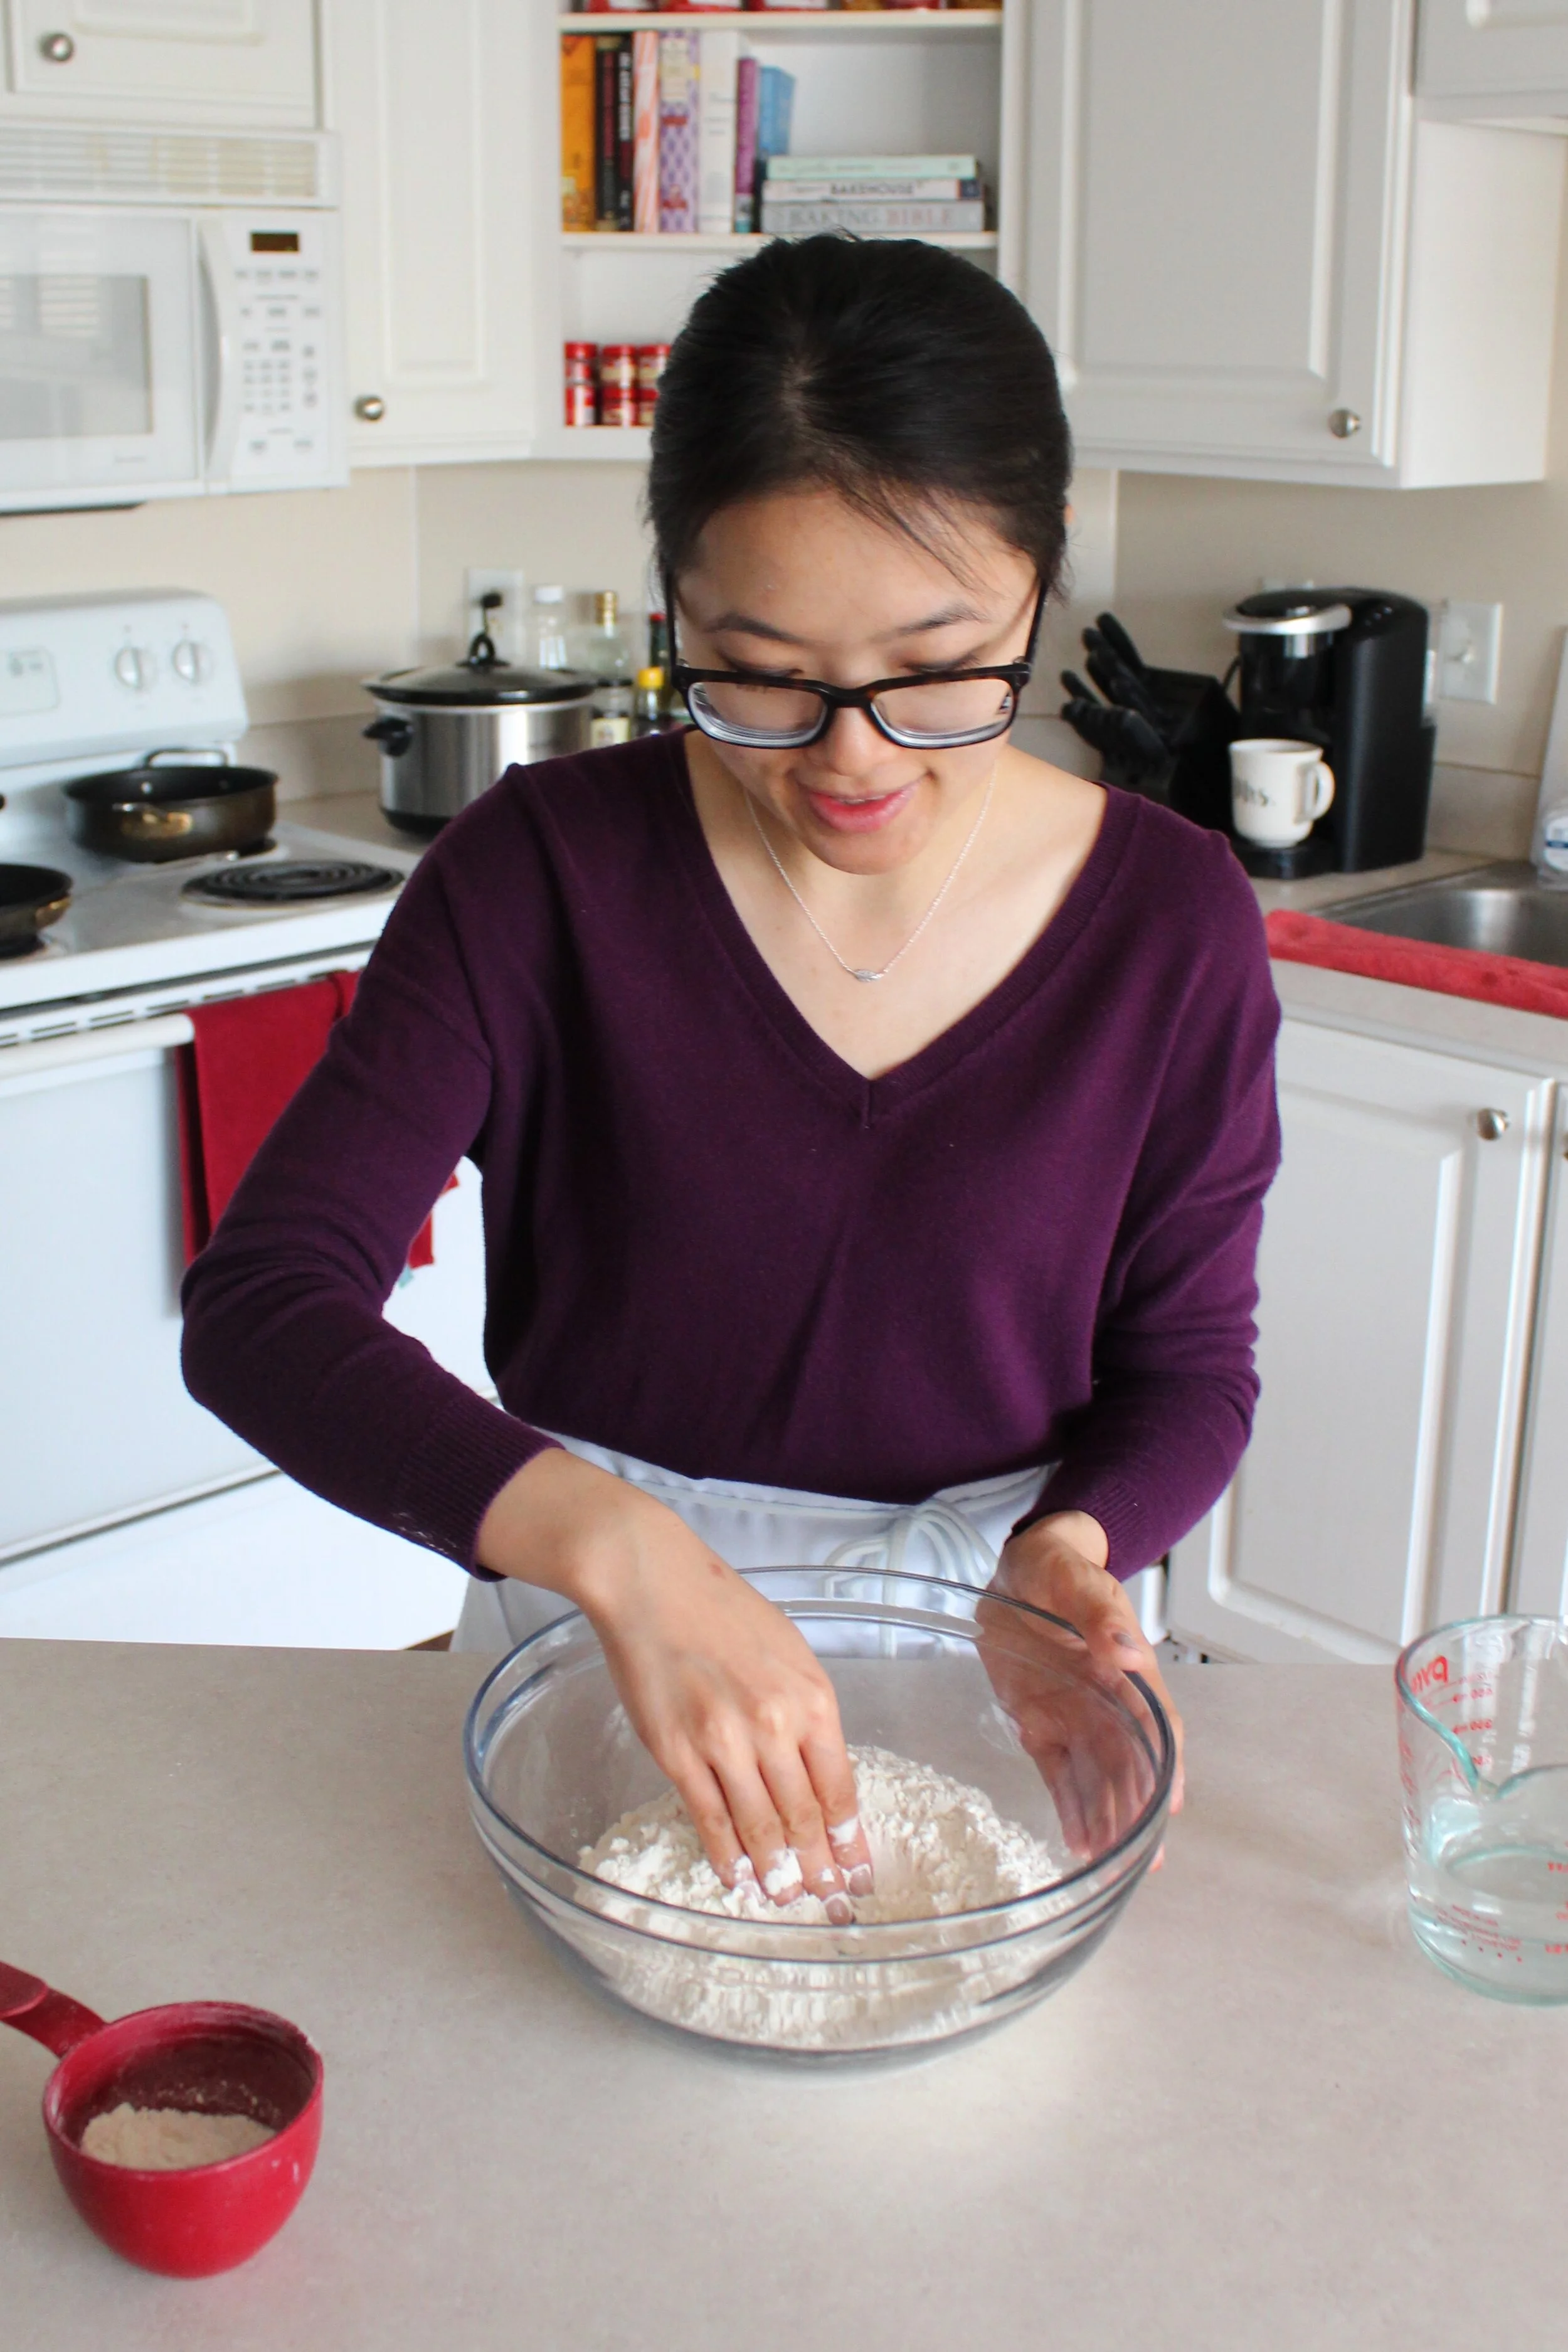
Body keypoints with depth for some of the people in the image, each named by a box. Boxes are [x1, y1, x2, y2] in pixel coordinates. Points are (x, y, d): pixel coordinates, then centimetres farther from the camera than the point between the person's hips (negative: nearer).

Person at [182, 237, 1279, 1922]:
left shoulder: (1171, 919, -13)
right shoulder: (547, 870, -17)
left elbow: (1185, 1367, -2)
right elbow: (262, 1305, -23)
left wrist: (1068, 1548, -25)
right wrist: (614, 1545, -38)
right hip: (587, 1623, 0)